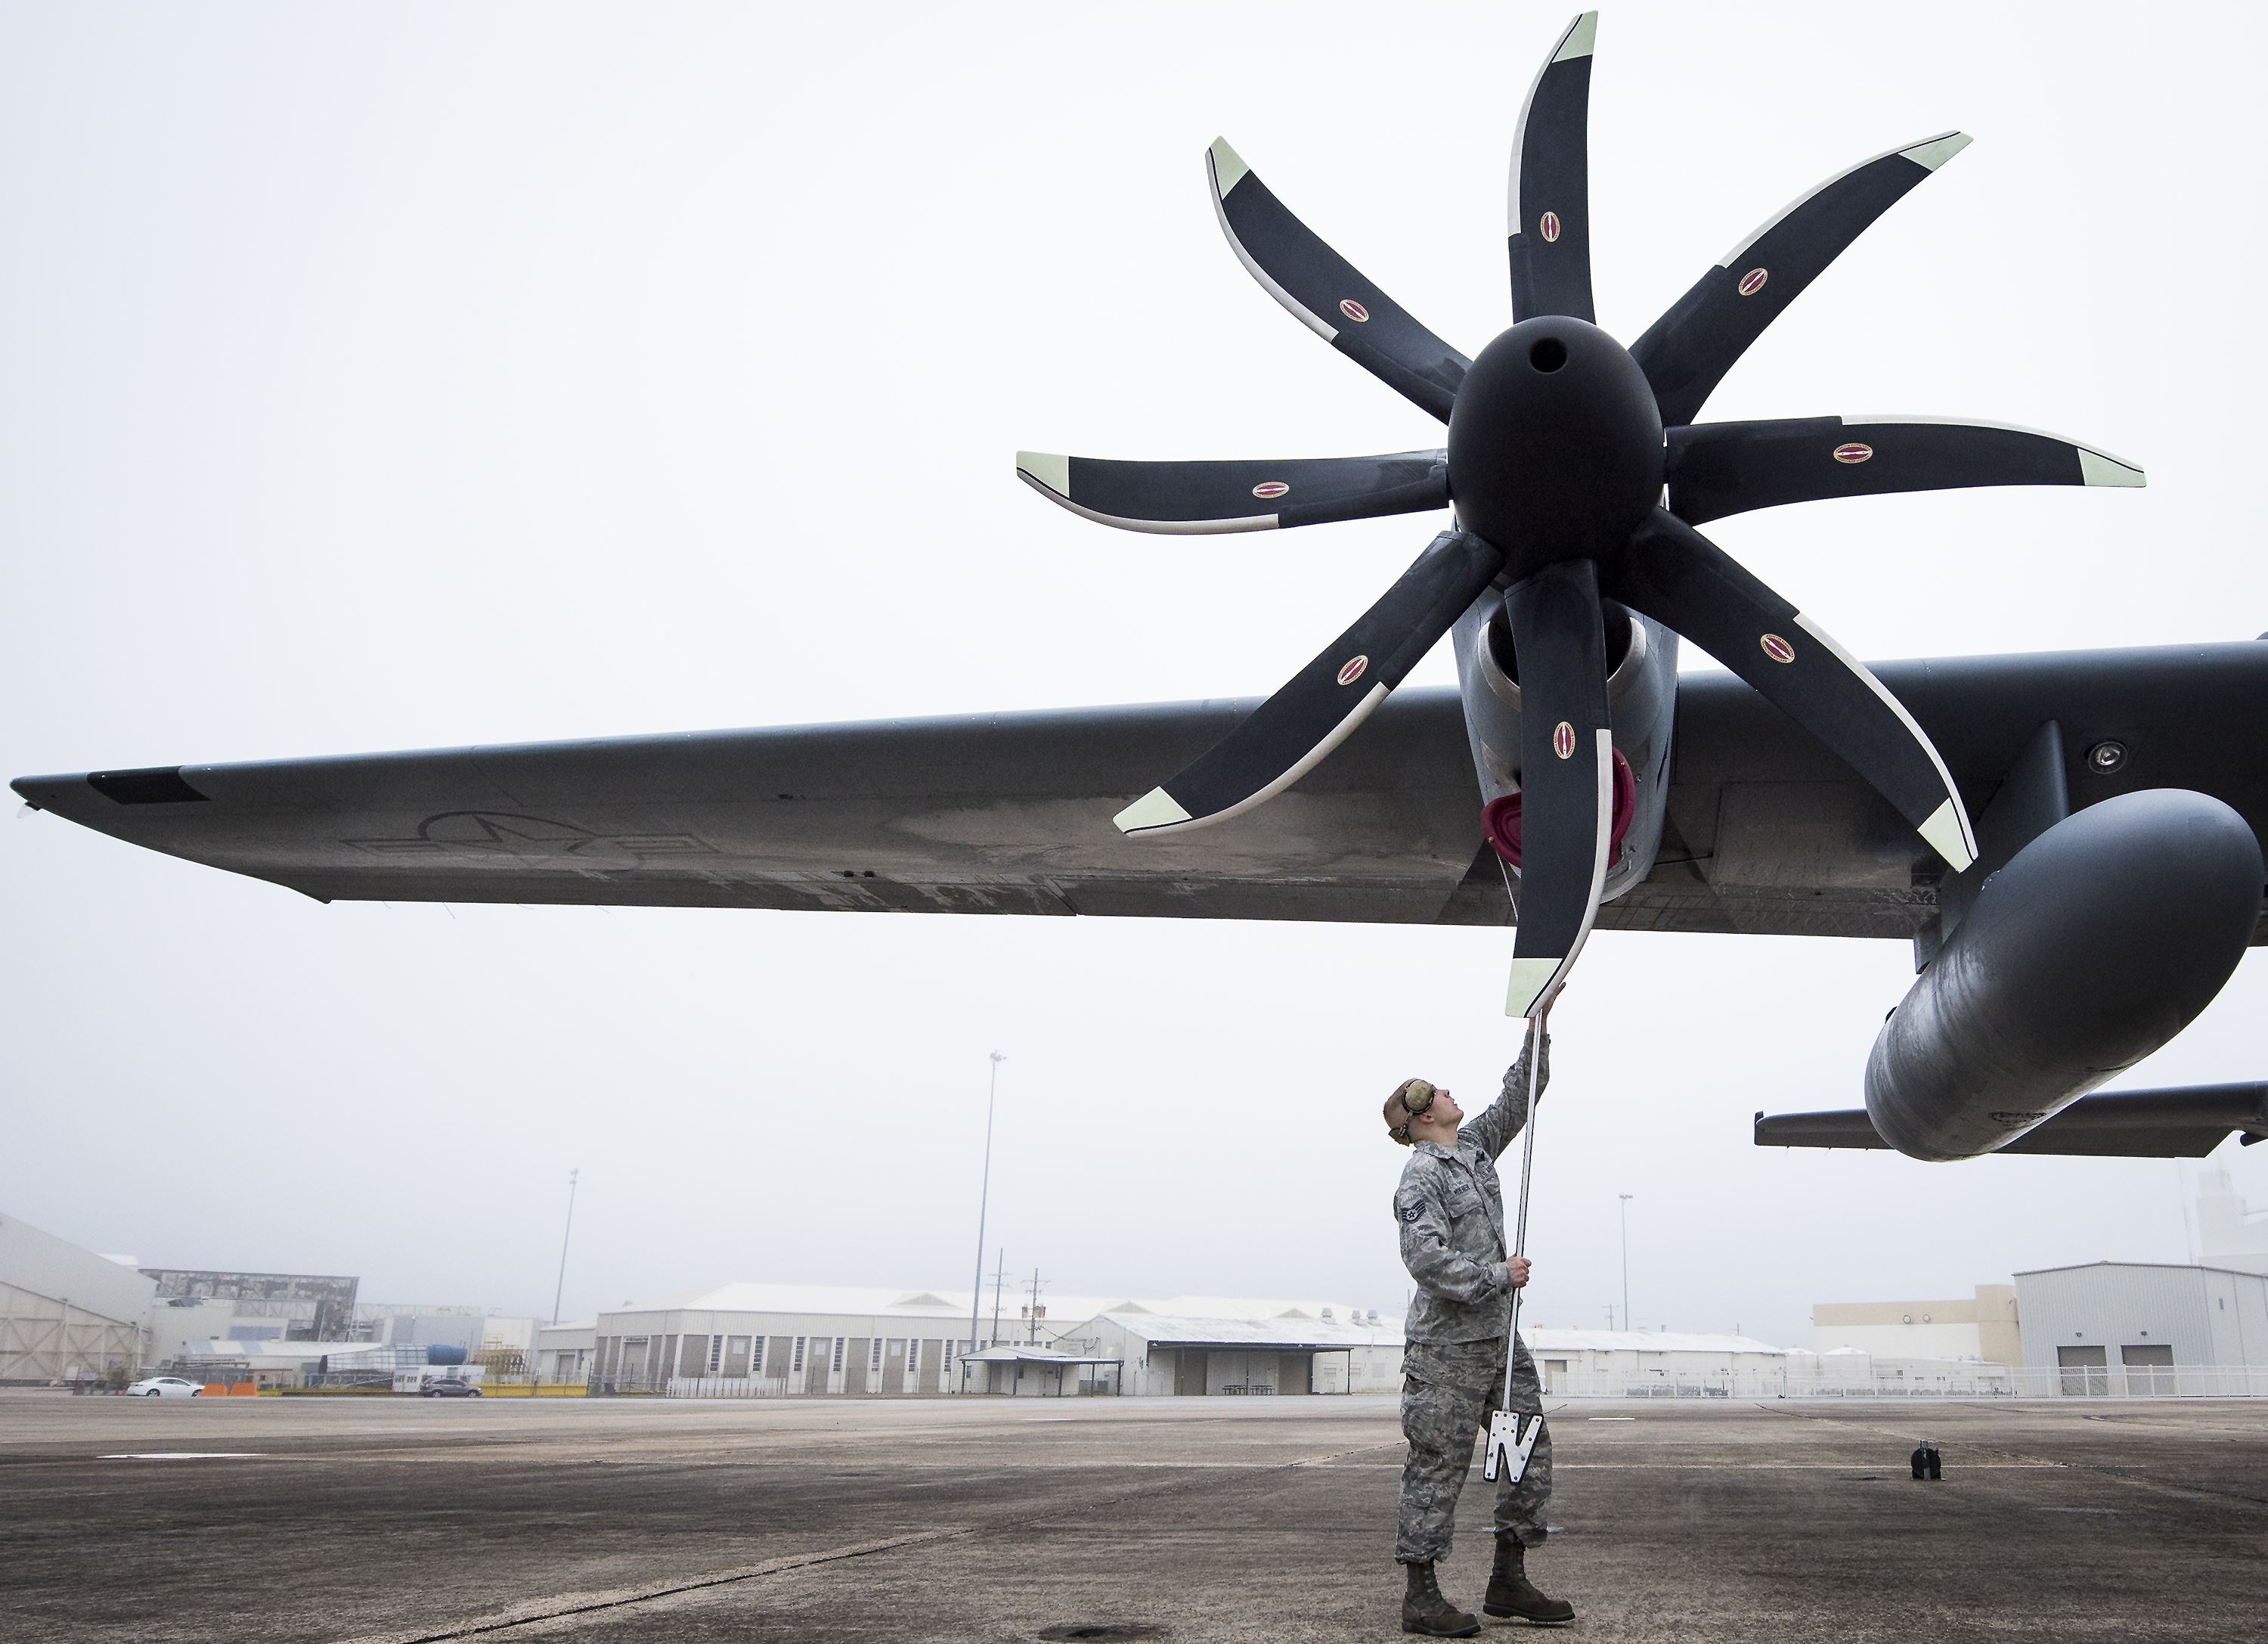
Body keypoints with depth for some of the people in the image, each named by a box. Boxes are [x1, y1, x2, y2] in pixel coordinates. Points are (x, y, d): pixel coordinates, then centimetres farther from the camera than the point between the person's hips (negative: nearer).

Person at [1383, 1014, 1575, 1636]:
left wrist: (1539, 1025, 11)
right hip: (1447, 1346, -9)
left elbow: (1520, 1095, 19)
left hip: (1499, 1335, 9)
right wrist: (1499, 1276, -15)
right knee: (1438, 1467, -3)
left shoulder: (1475, 1146, 12)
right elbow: (1426, 1260, -24)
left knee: (1530, 1448, 9)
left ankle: (1508, 1582, 19)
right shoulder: (1420, 1176, -14)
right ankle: (1421, 1596, 6)